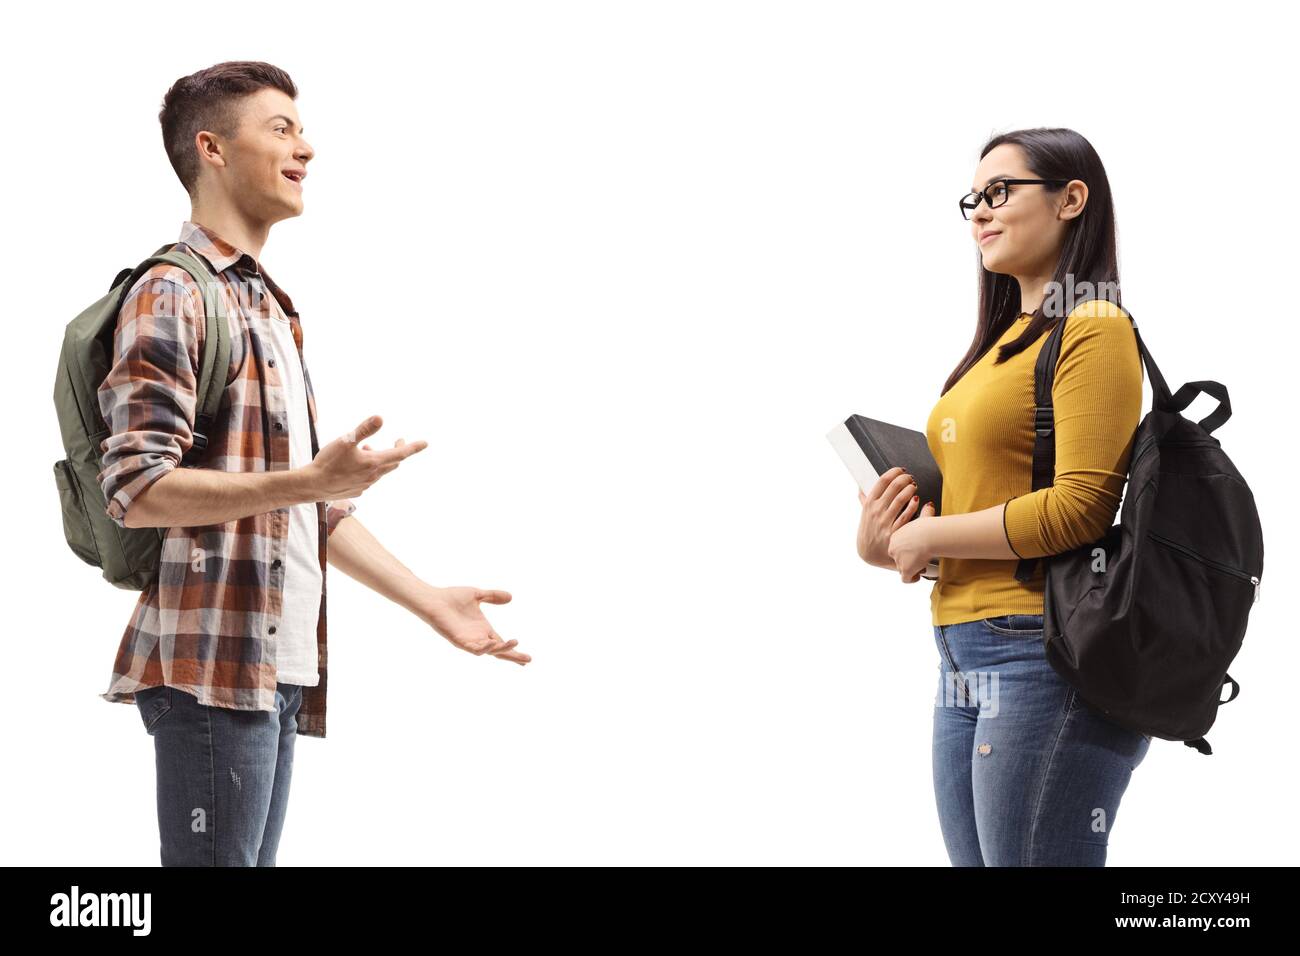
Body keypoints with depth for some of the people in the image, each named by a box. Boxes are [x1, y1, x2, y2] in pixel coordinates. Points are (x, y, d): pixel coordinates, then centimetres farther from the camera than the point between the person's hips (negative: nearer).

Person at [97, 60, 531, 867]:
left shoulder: (272, 308, 22)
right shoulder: (173, 297, -6)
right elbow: (138, 490, -17)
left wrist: (431, 602, 19)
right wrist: (308, 480, -25)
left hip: (282, 666, 9)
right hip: (214, 664, -8)